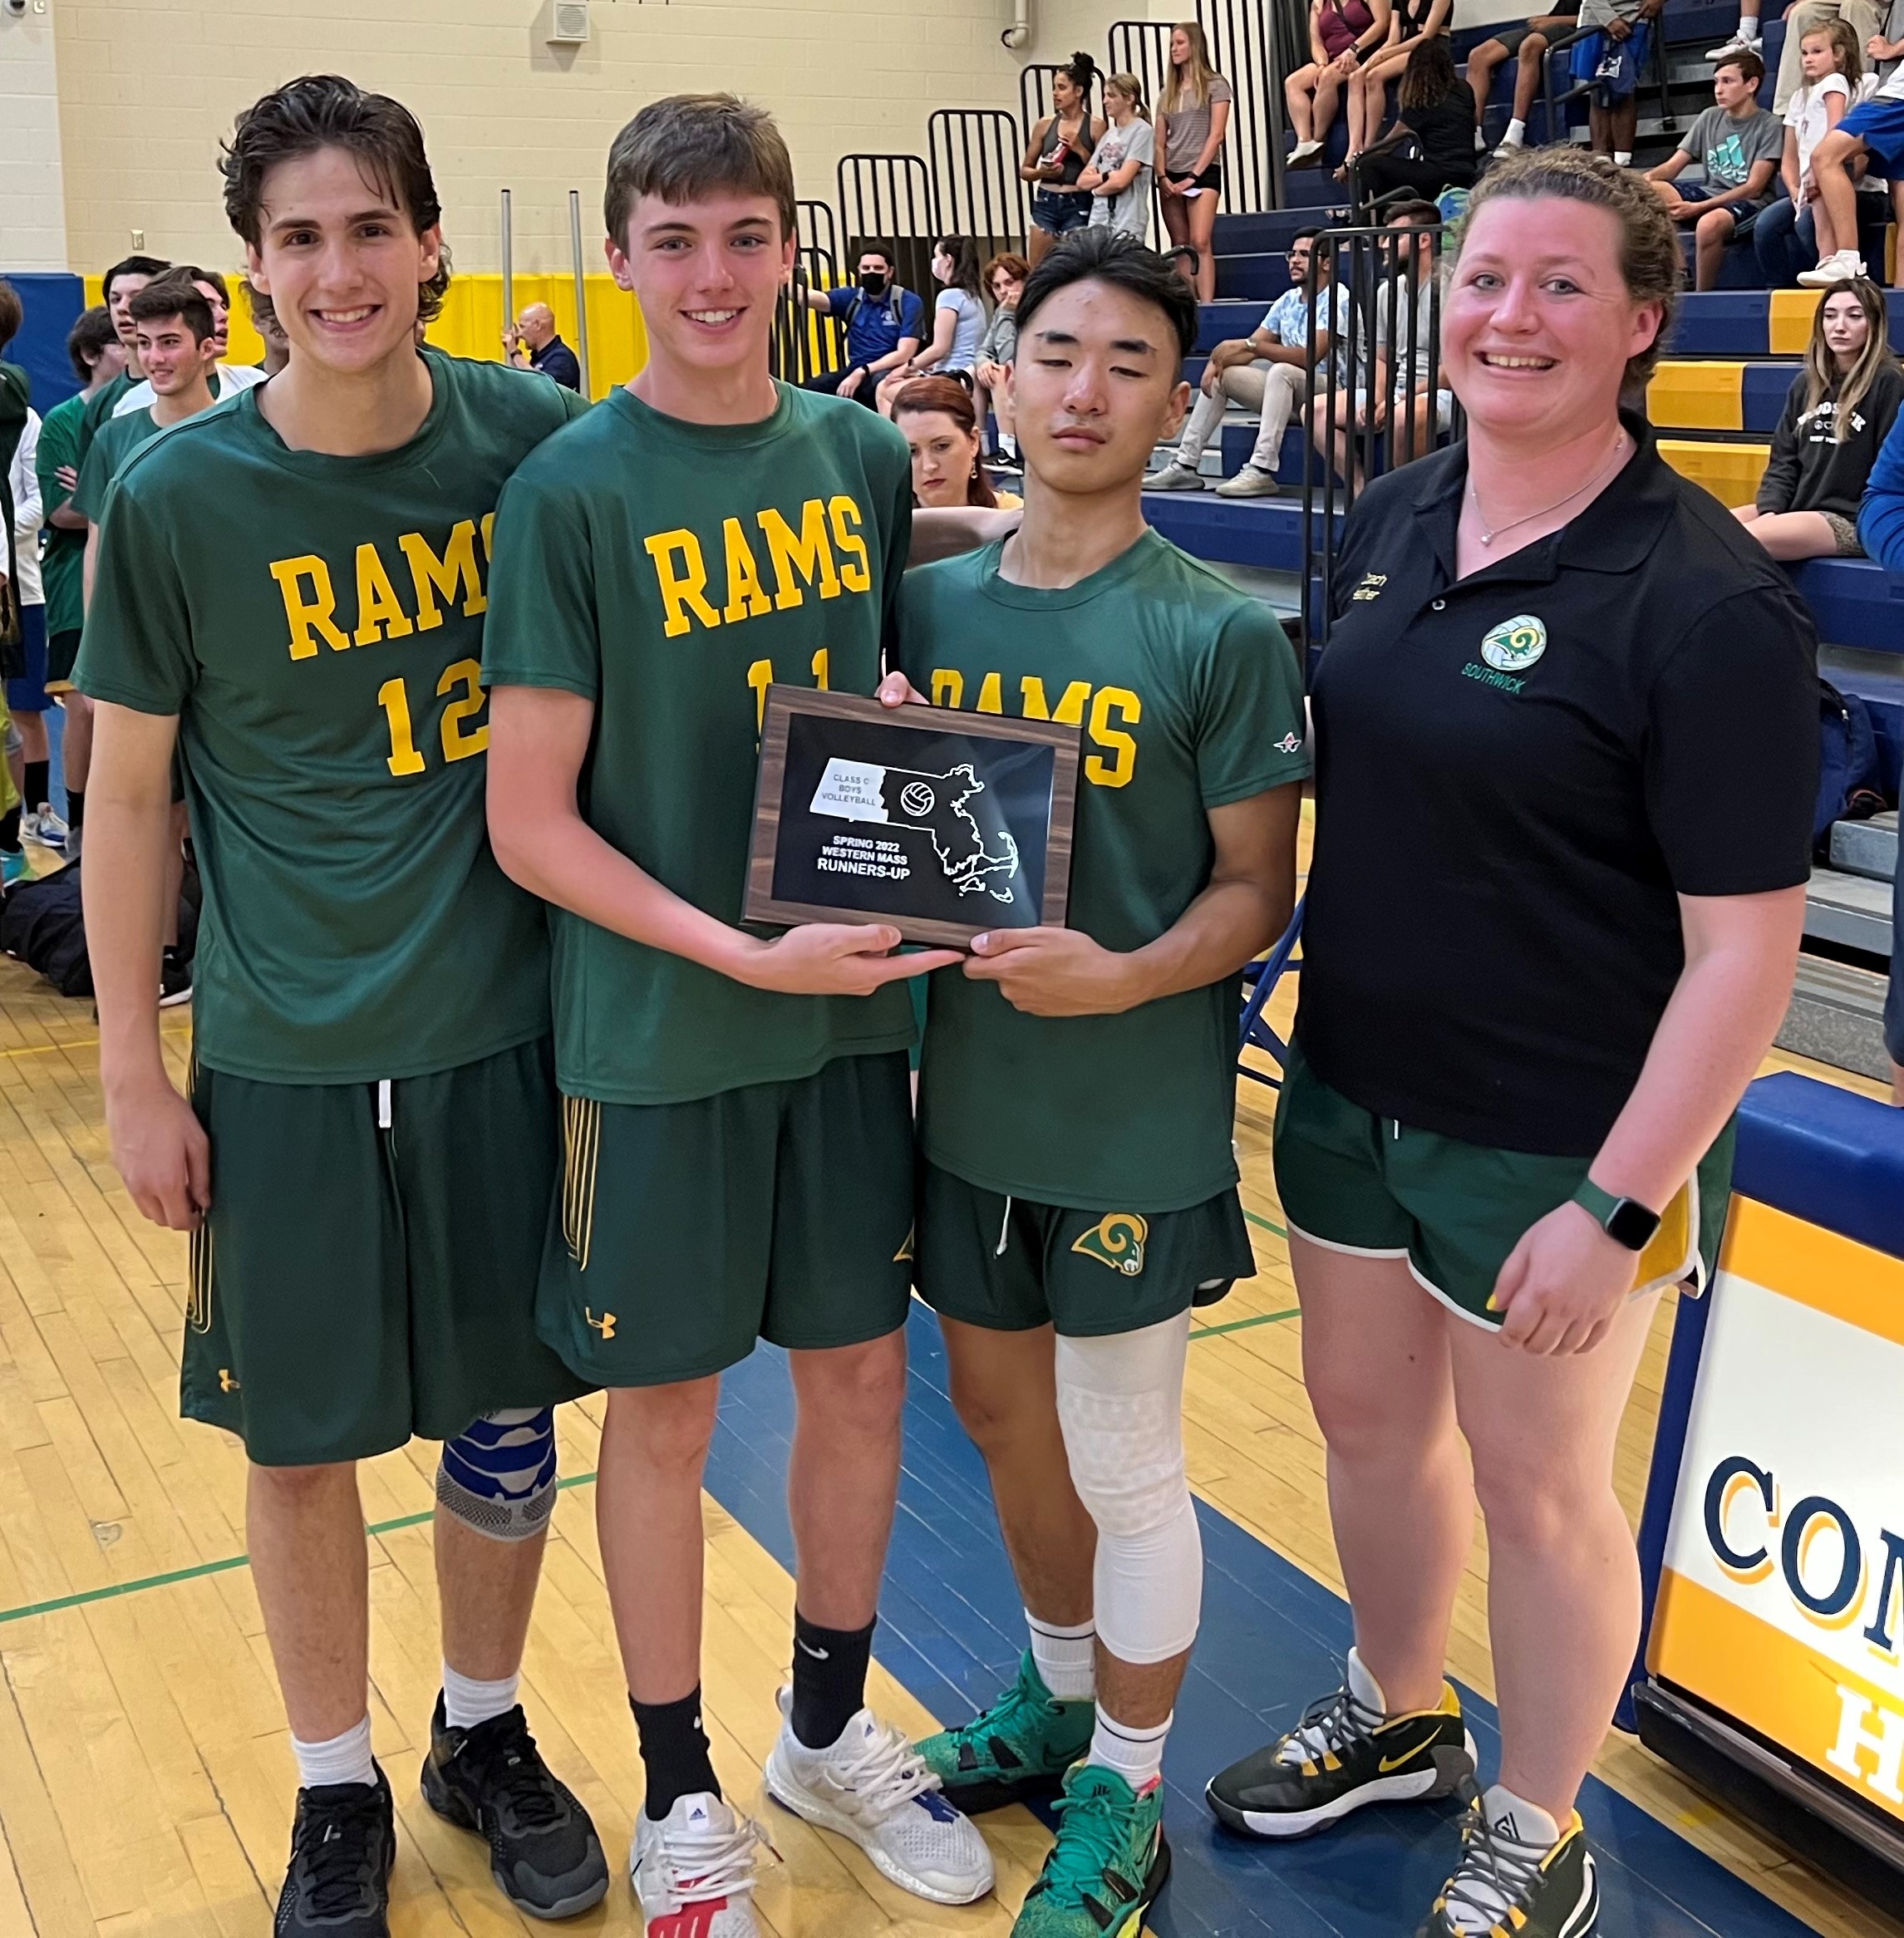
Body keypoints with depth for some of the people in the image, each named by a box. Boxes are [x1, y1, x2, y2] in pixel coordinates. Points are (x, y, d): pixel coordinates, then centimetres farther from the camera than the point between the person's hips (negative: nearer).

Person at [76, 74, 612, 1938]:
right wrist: (133, 1069, -2)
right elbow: (128, 793, -2)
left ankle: (485, 1736, 39)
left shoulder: (537, 438, -4)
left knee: (507, 1420, 14)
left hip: (509, 1029, 2)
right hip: (284, 1063, -1)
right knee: (300, 1443, 10)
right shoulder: (176, 496, -8)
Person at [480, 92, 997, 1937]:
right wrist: (744, 952, -19)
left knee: (860, 1371, 14)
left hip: (851, 1008, 5)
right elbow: (528, 821, -12)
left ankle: (830, 1728, 37)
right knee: (664, 1408, 8)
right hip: (655, 1029, -4)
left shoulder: (862, 454, 3)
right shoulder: (570, 492, -10)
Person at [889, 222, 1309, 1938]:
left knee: (1126, 1464, 7)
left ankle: (1124, 1797, 29)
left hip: (1139, 1119, -5)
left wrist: (1125, 975, -27)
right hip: (969, 1097, 5)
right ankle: (1061, 1689, 45)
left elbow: (1257, 888, -10)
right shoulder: (933, 605, 3)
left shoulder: (1222, 635, -11)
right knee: (1001, 1409, 20)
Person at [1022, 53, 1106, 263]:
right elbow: (1024, 170, 13)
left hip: (1078, 205, -3)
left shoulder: (1095, 126, -1)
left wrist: (1080, 149, -12)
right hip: (1046, 203, 3)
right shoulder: (1045, 124, 7)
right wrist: (1042, 172, -8)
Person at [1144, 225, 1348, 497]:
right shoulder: (1288, 300, 12)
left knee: (1281, 371, -36)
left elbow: (1309, 356, -25)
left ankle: (1261, 471, -40)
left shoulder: (1337, 299, -12)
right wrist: (1218, 359, -11)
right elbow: (1252, 348, 10)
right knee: (1220, 374, 4)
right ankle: (1184, 465, -2)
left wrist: (1248, 344, -27)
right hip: (1289, 391, 8)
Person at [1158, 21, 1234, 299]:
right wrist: (1162, 177, -4)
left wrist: (1194, 176, -13)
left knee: (1199, 242, -19)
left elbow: (1217, 135, -6)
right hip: (1171, 176, 6)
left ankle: (1206, 305, -25)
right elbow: (1159, 141, 13)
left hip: (1203, 172, -6)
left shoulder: (1215, 85, 3)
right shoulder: (1168, 92, 18)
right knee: (1180, 246, 2)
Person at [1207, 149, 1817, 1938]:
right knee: (1365, 1414, 21)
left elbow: (1744, 945, -20)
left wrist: (1618, 1204, -21)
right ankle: (1395, 1719, 48)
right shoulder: (1392, 520, 1)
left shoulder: (1707, 604, -19)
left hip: (1557, 1142, -6)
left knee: (1535, 1483, 11)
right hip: (1352, 1085, 6)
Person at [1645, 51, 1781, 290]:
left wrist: (1699, 207, -21)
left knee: (1709, 223, -41)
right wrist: (1647, 178, -17)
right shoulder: (1709, 118, 12)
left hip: (1749, 203, -5)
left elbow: (1753, 187, -10)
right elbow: (1673, 165, 9)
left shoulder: (1769, 125, -3)